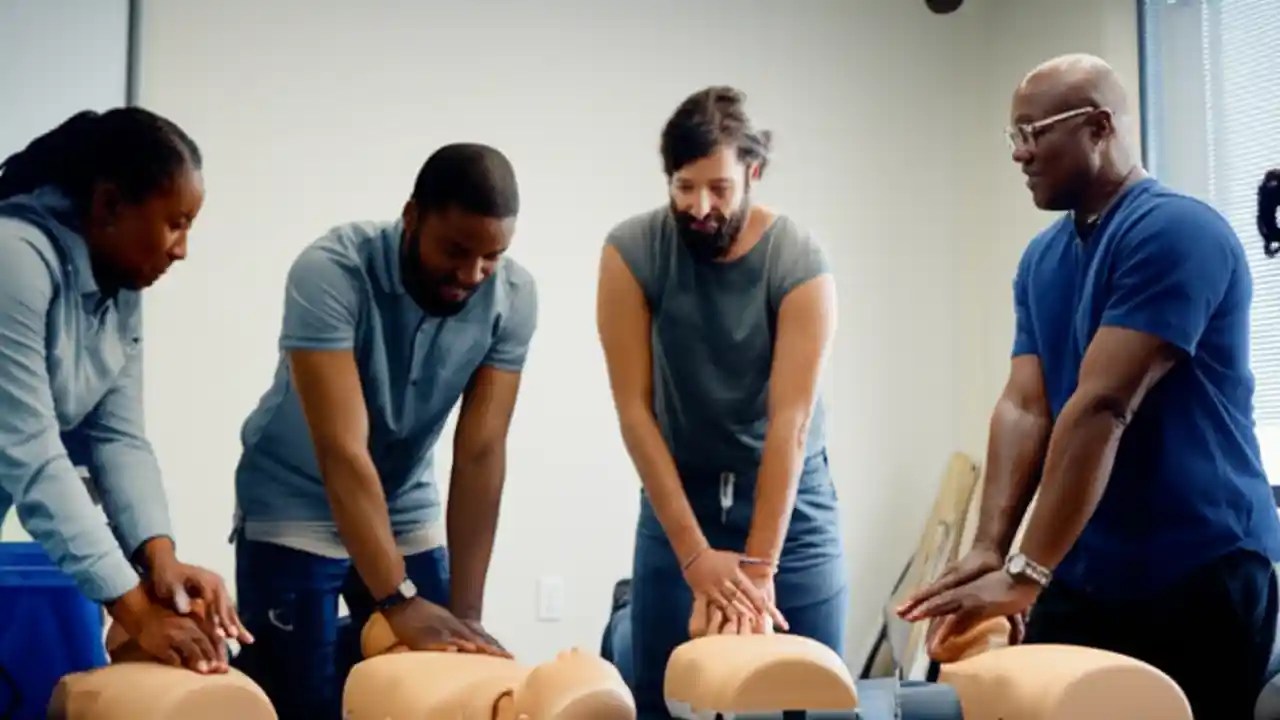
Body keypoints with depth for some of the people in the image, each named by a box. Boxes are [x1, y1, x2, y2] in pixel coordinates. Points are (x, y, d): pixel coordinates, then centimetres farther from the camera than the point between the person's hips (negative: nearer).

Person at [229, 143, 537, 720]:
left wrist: (467, 612, -23)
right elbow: (342, 451, -32)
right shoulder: (331, 270, -27)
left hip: (408, 514, 4)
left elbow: (481, 454, -18)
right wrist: (401, 601, -38)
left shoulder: (513, 297, -16)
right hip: (297, 510, -3)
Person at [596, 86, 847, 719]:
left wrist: (759, 564, -25)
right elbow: (634, 409, -14)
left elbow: (790, 420, -20)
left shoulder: (800, 262, -16)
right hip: (676, 500, 1)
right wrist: (693, 551, -19)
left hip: (790, 504, -1)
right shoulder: (631, 253, -13)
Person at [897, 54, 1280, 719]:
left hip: (1198, 573, -7)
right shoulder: (1041, 259, 10)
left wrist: (1026, 571, -26)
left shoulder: (1174, 233, -15)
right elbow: (1023, 406, 1)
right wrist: (989, 548, -14)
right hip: (1083, 576, 7)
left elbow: (1102, 407, -22)